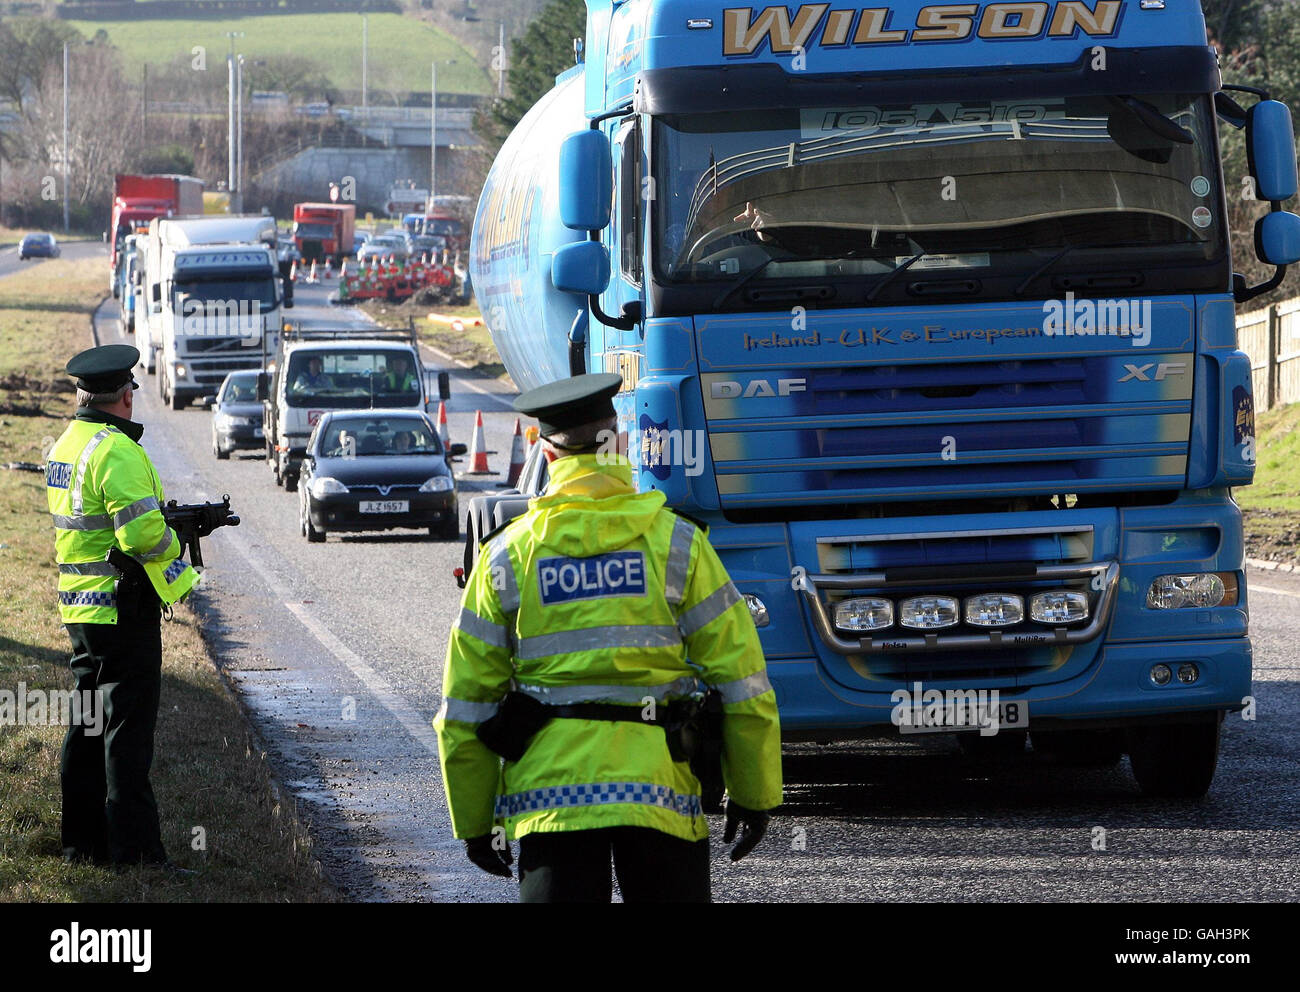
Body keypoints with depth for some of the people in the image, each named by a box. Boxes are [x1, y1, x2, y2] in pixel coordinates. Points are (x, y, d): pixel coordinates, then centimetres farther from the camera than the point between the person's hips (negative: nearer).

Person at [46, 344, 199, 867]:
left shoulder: (65, 445, 12)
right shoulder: (116, 451, -18)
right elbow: (143, 533, -26)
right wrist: (173, 545, -5)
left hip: (79, 608, 9)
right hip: (122, 609, -9)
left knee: (88, 725, 14)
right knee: (128, 727, -6)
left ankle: (83, 840, 19)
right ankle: (134, 849, -6)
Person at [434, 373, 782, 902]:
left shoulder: (507, 556, 3)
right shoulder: (677, 543, 1)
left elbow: (465, 708, 4)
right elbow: (741, 680, 1)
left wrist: (474, 823, 13)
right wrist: (754, 794, 11)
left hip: (550, 790, 0)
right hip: (660, 781, 0)